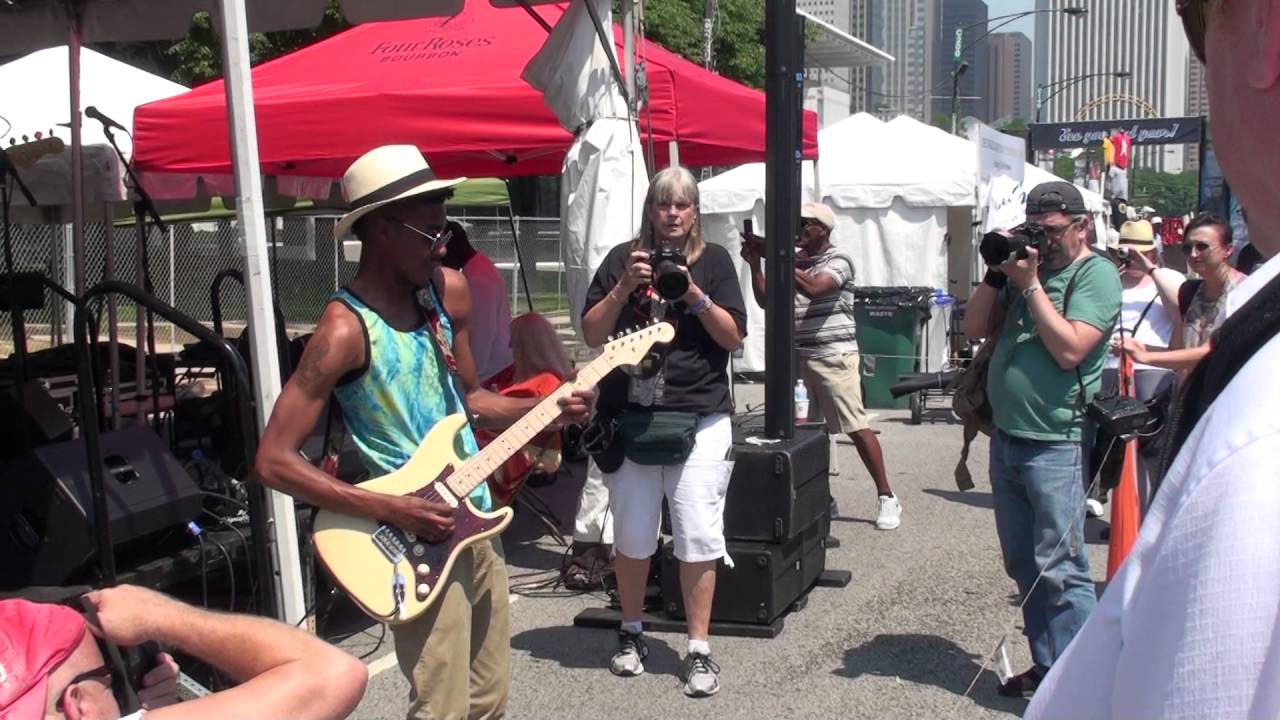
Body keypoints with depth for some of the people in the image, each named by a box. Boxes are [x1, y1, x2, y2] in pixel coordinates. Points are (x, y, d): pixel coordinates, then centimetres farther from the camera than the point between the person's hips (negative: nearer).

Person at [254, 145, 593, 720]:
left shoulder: (449, 291, 2)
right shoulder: (346, 329, -19)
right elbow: (274, 461, -20)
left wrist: (547, 409, -1)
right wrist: (391, 510, -22)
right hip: (419, 543, -7)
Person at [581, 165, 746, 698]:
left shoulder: (713, 260, 5)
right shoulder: (622, 258, 6)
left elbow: (734, 338, -1)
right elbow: (592, 335, 2)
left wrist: (694, 294, -14)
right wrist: (624, 288, -12)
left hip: (699, 420, -1)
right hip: (628, 419, 1)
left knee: (699, 538, -3)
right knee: (632, 536, 8)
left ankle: (699, 649, 9)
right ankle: (631, 632, 28)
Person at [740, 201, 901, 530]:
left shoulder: (838, 259, -4)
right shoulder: (794, 259, 13)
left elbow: (813, 288, -22)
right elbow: (766, 300, 12)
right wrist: (755, 263, -3)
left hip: (834, 357, -5)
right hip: (797, 358, 6)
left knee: (857, 427, -5)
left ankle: (886, 497, 3)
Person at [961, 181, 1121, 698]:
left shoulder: (1096, 274, -7)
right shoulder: (1026, 265, 14)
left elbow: (1070, 350, -19)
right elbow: (975, 328, 12)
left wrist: (1030, 284, -15)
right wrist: (997, 273, 0)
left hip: (1055, 446, -8)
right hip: (1006, 437, 8)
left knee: (1059, 569, -7)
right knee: (1023, 566, 13)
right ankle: (1046, 667, 24)